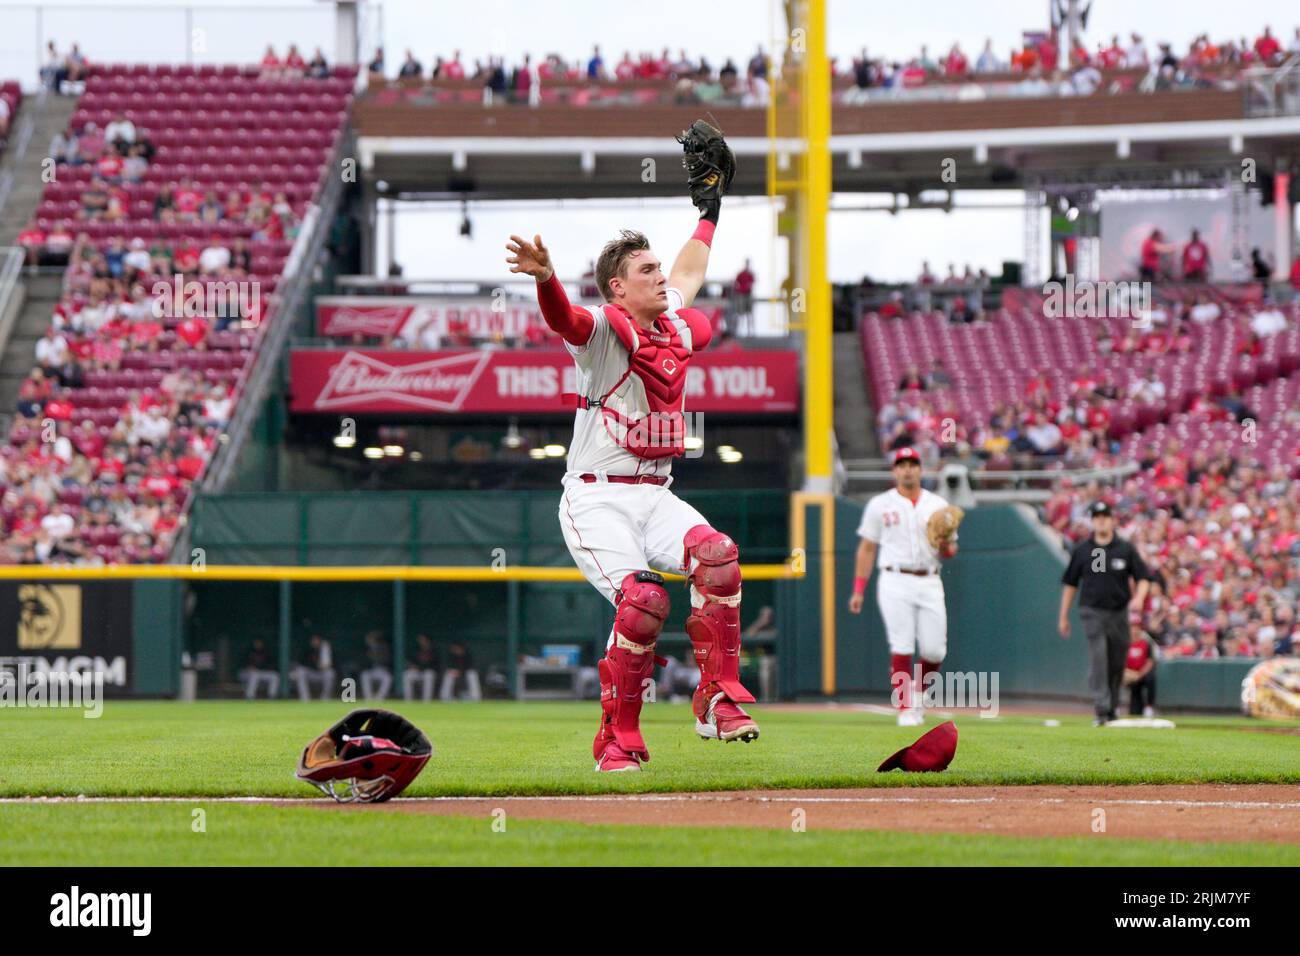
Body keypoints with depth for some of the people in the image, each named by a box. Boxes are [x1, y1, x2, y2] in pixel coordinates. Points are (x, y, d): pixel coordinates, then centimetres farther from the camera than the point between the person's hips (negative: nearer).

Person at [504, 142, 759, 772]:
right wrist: (545, 278, -53)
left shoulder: (676, 328, 14)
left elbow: (687, 274, 36)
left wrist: (709, 212, 45)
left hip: (656, 497, 6)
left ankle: (718, 700, -16)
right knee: (643, 599, -24)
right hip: (597, 500, -6)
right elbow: (563, 318, -32)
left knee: (716, 555, -22)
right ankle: (617, 741, -11)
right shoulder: (602, 330, -8)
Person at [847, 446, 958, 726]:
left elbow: (950, 551, 12)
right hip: (895, 582, -2)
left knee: (934, 650, -3)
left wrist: (946, 548, -14)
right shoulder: (880, 505, 7)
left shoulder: (938, 505, 12)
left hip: (930, 583, 2)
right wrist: (858, 590, 3)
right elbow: (867, 549, 9)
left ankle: (919, 692, 25)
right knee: (901, 648, -10)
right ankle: (905, 709, -4)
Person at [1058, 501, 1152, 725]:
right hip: (1093, 612, -2)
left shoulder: (1126, 549, 4)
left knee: (1117, 663, 7)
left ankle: (1112, 710, 23)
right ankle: (1101, 710, -22)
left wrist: (1138, 598, -16)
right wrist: (1064, 617, 9)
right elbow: (1070, 583, 10)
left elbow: (1143, 577, 5)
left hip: (1119, 613, 2)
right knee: (1098, 659, -16)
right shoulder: (1082, 550, 4)